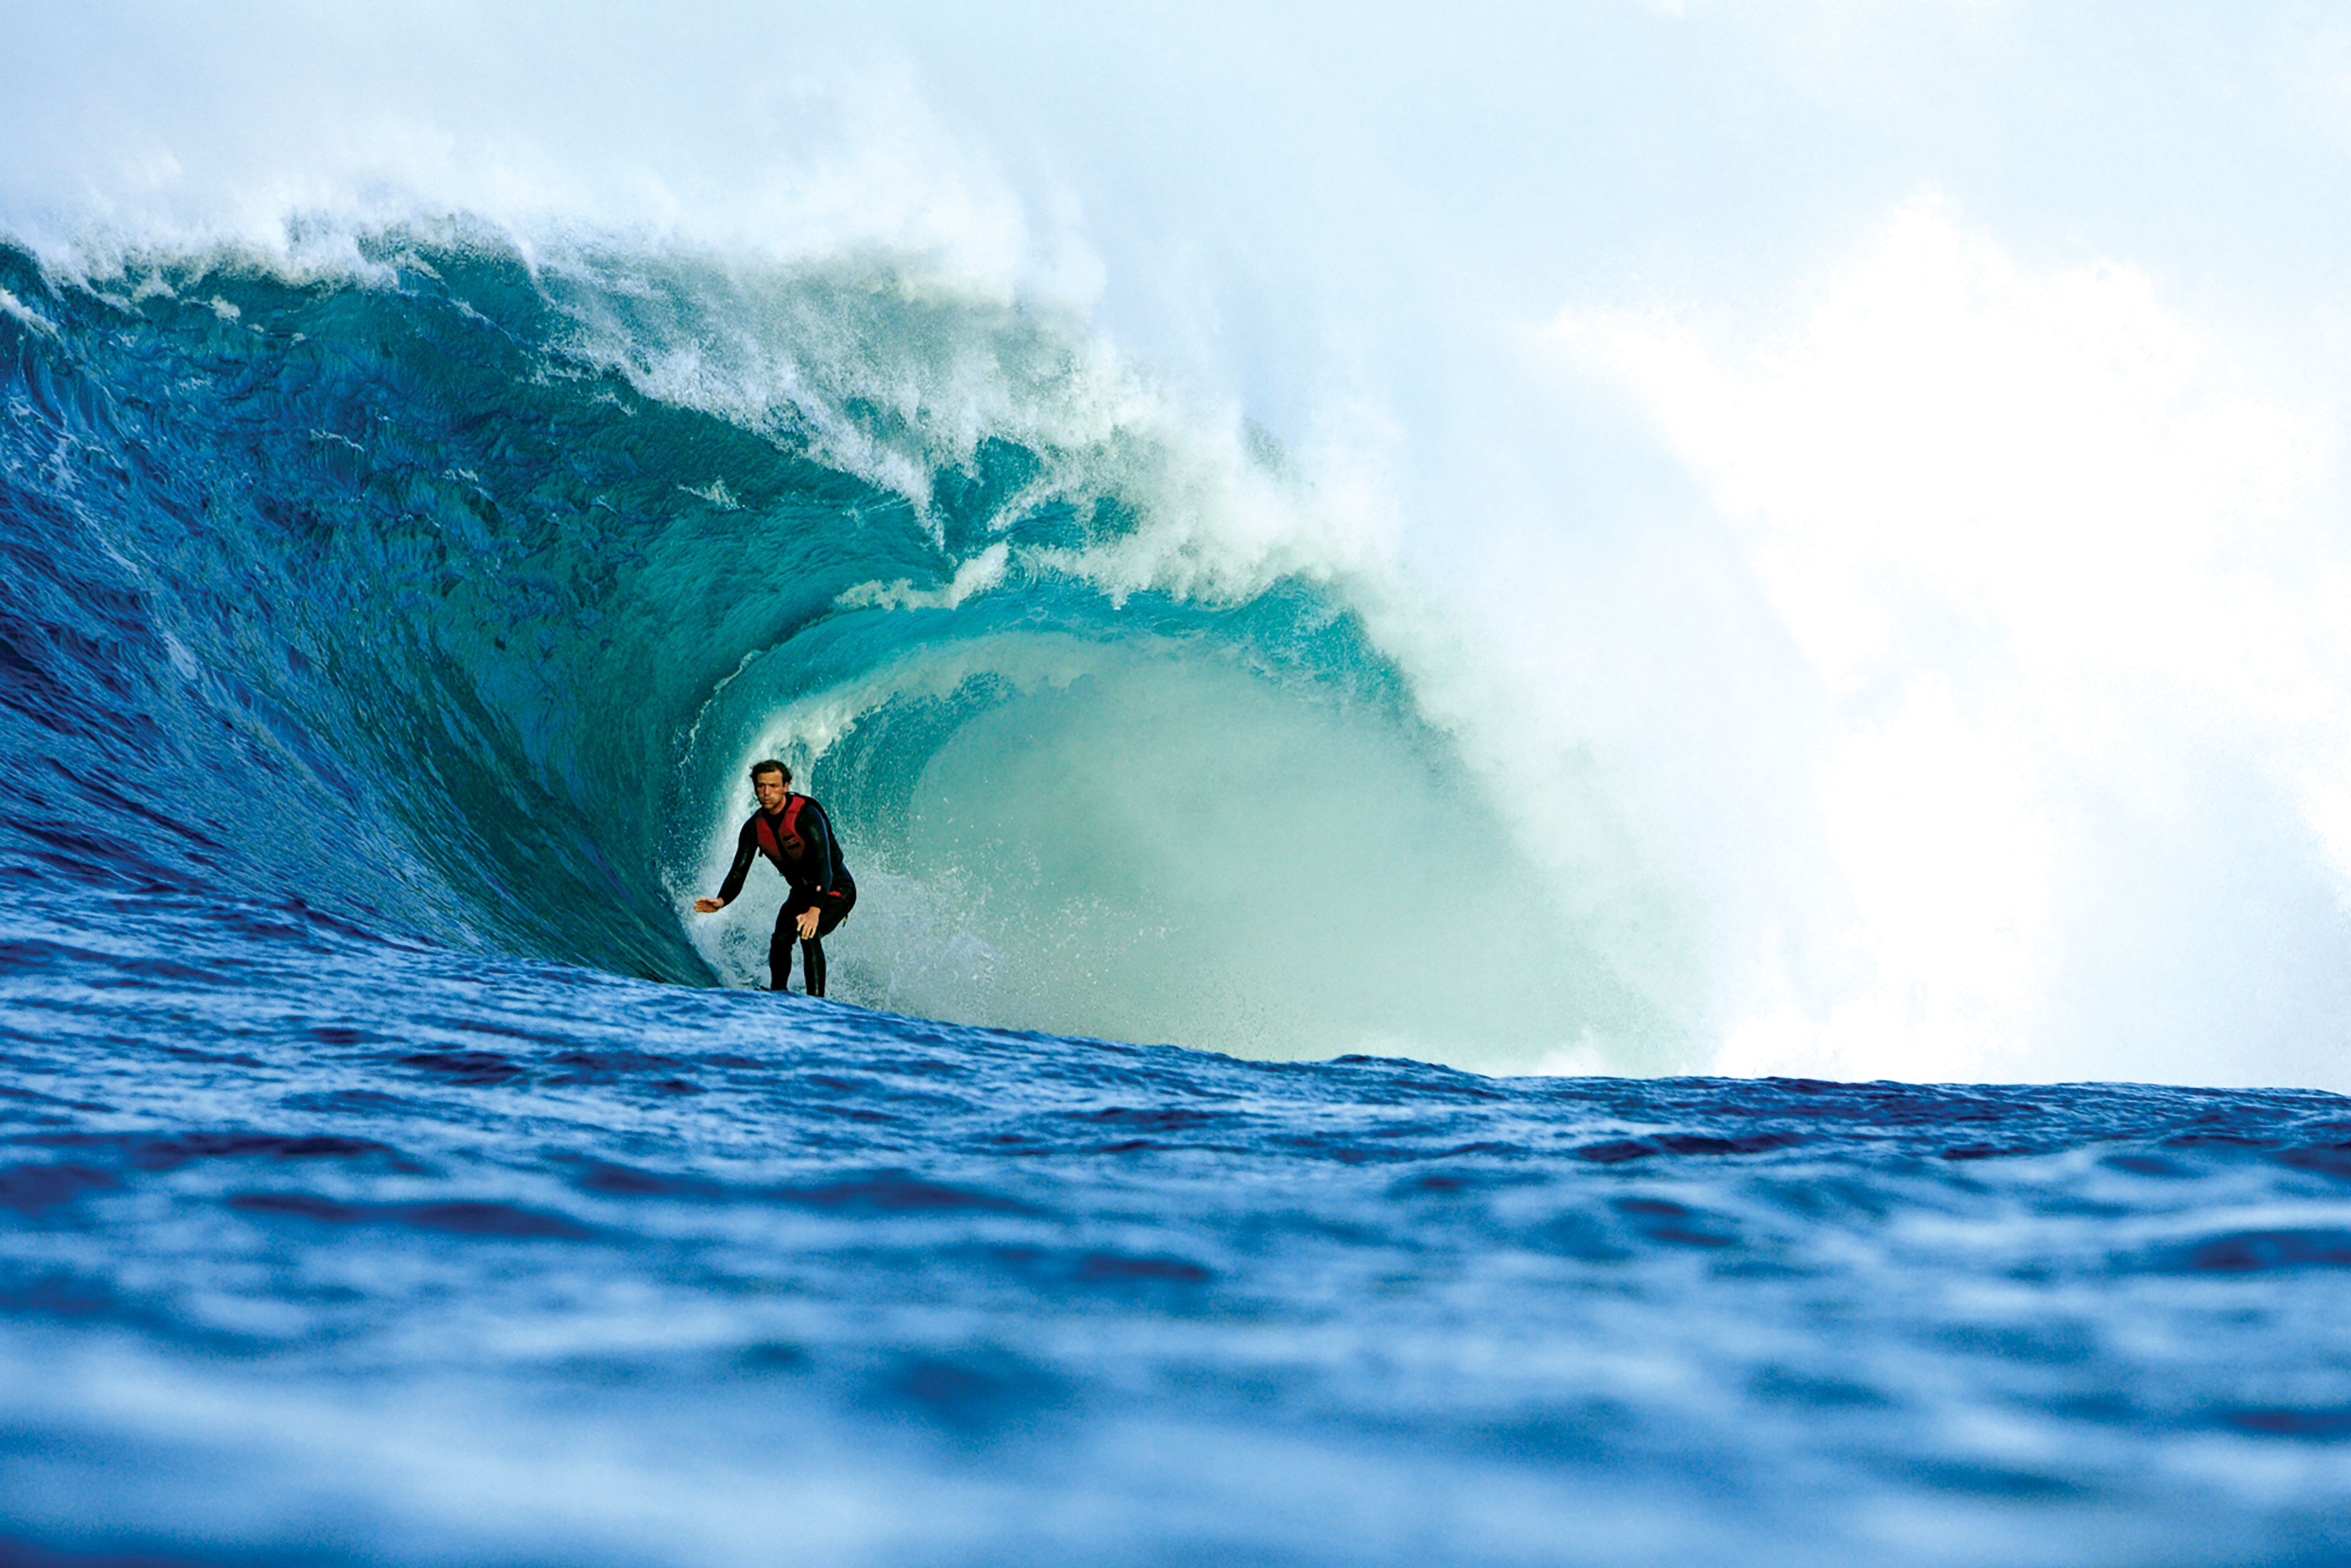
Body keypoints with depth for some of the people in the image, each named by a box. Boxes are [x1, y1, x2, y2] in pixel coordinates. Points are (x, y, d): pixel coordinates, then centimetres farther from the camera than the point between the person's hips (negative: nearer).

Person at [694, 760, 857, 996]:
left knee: (809, 934, -30)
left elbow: (824, 866, -37)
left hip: (835, 890, -6)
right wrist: (721, 901, -33)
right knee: (780, 940, -13)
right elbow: (739, 871, -10)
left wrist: (815, 911, -52)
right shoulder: (755, 827, -8)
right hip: (802, 892, 6)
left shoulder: (807, 815, -28)